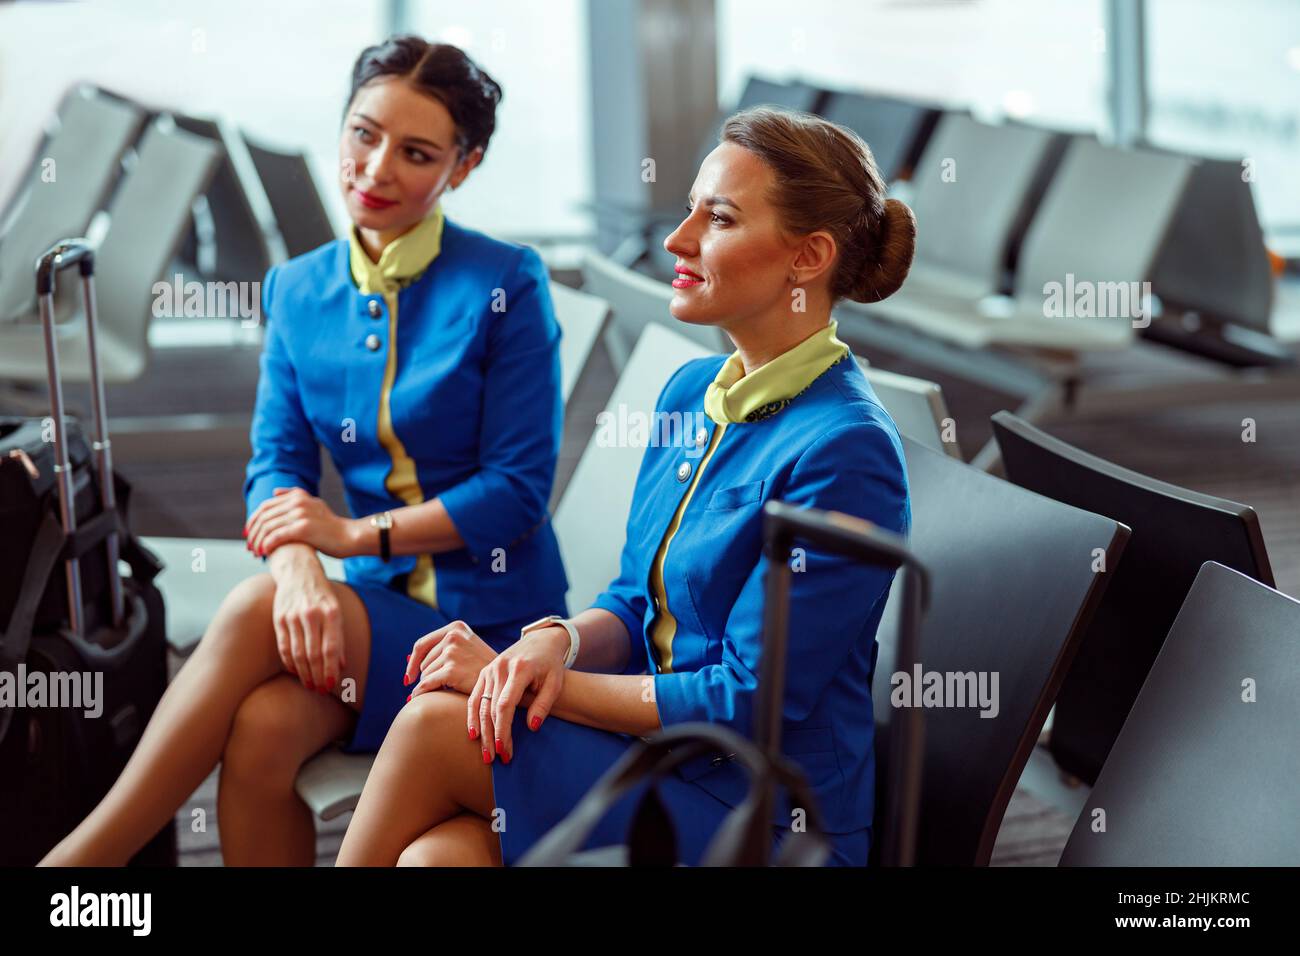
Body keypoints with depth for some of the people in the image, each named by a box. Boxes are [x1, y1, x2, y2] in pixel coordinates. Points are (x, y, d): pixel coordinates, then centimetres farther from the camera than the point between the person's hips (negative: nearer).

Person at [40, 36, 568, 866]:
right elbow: (277, 463, 1)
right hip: (376, 607, 4)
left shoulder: (507, 285, -7)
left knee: (253, 611, -28)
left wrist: (359, 532, -15)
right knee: (261, 733, -28)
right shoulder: (300, 290, 8)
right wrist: (297, 565, -21)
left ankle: (84, 854, -19)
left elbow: (520, 487, -9)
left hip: (490, 615, -4)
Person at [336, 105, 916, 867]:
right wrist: (559, 642, -10)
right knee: (435, 853, -24)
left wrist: (528, 678, -14)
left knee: (437, 725, -20)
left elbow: (748, 703, -18)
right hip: (659, 751, 6)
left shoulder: (845, 452, -17)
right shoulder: (690, 391, 9)